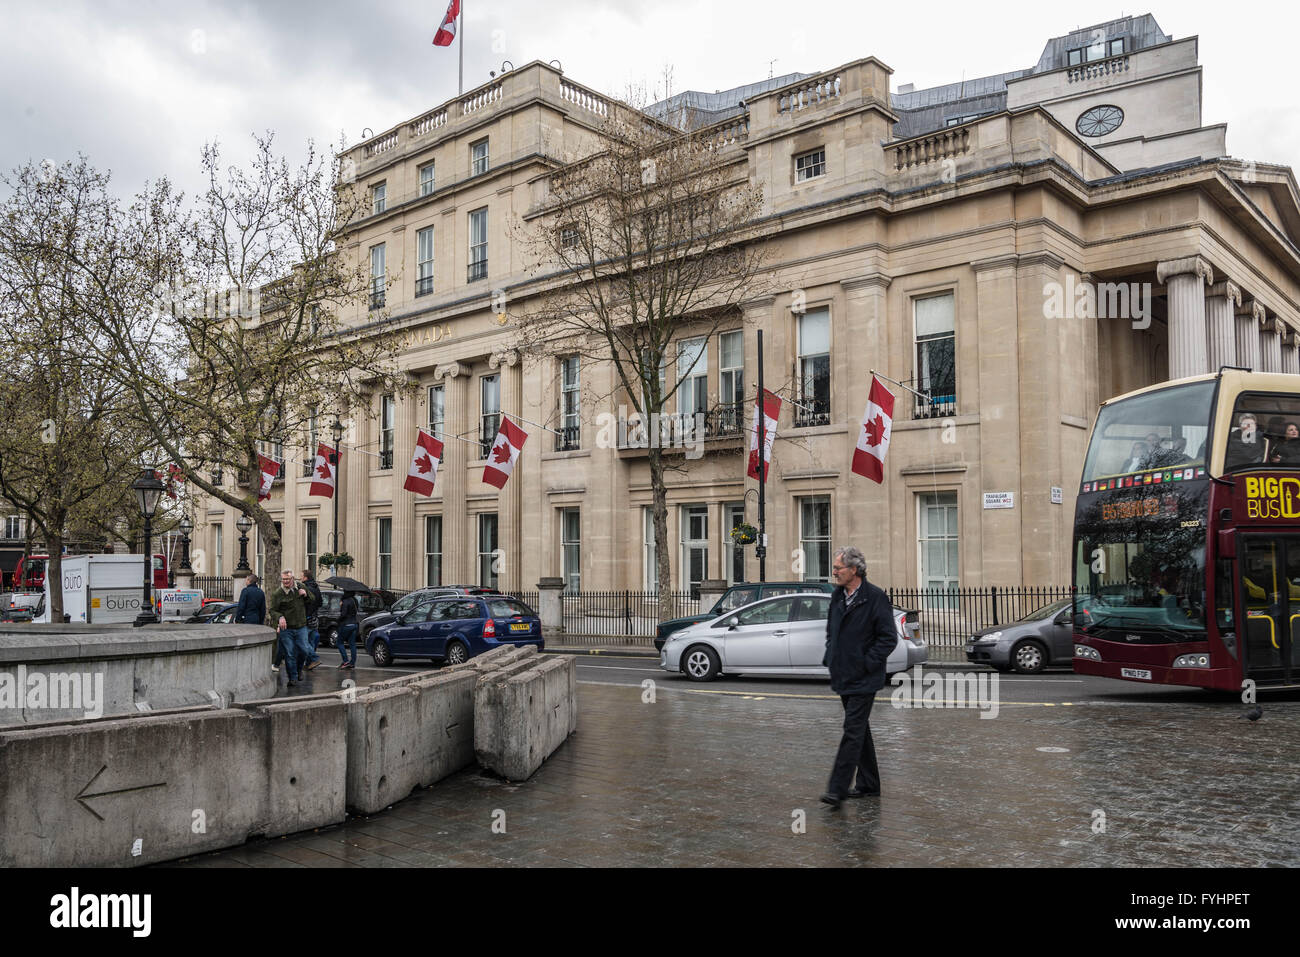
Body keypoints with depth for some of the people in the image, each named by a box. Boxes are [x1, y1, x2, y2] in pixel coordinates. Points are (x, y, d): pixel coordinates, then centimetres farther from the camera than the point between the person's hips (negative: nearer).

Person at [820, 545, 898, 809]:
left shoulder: (875, 597, -13)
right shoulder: (837, 596, 10)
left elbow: (889, 637, -14)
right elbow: (831, 630, 24)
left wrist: (867, 664, -16)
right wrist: (830, 657, 11)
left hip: (863, 679, -8)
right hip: (844, 676, 8)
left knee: (853, 732, -9)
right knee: (860, 730, 15)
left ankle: (837, 788, -9)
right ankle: (868, 784, 25)